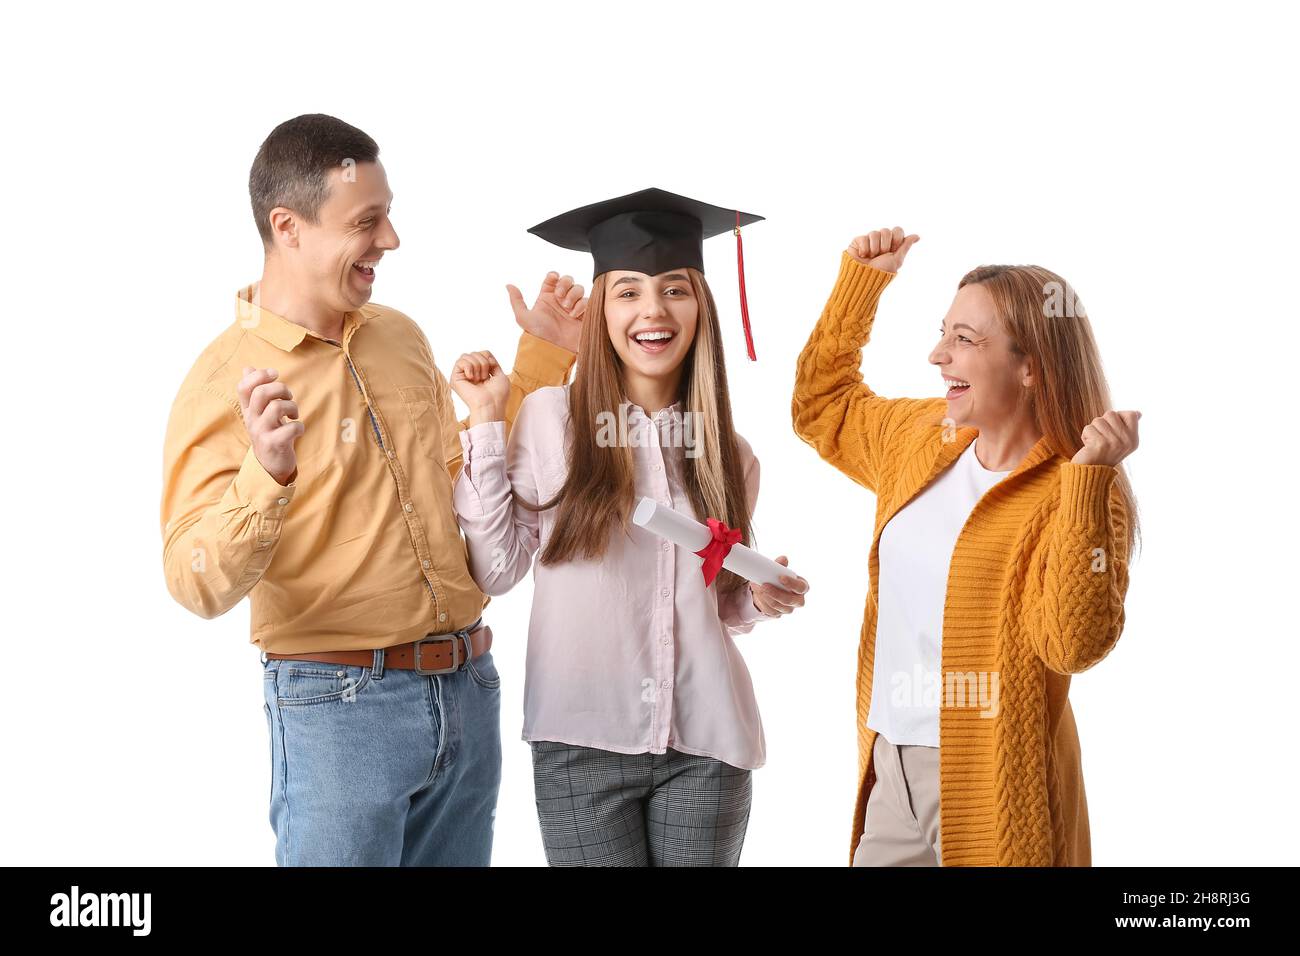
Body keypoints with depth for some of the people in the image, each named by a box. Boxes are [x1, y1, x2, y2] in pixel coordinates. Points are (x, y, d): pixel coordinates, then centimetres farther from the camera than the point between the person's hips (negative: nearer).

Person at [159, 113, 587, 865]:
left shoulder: (402, 337, 10)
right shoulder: (227, 381, -11)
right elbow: (199, 585, -17)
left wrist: (542, 356, 17)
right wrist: (267, 473, -34)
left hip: (466, 690, 6)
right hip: (338, 705, -6)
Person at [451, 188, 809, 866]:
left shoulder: (728, 453, 8)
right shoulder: (548, 418, -2)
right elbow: (497, 570, -5)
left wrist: (761, 599, -2)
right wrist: (486, 425, -4)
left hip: (704, 743, 3)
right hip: (583, 740, -2)